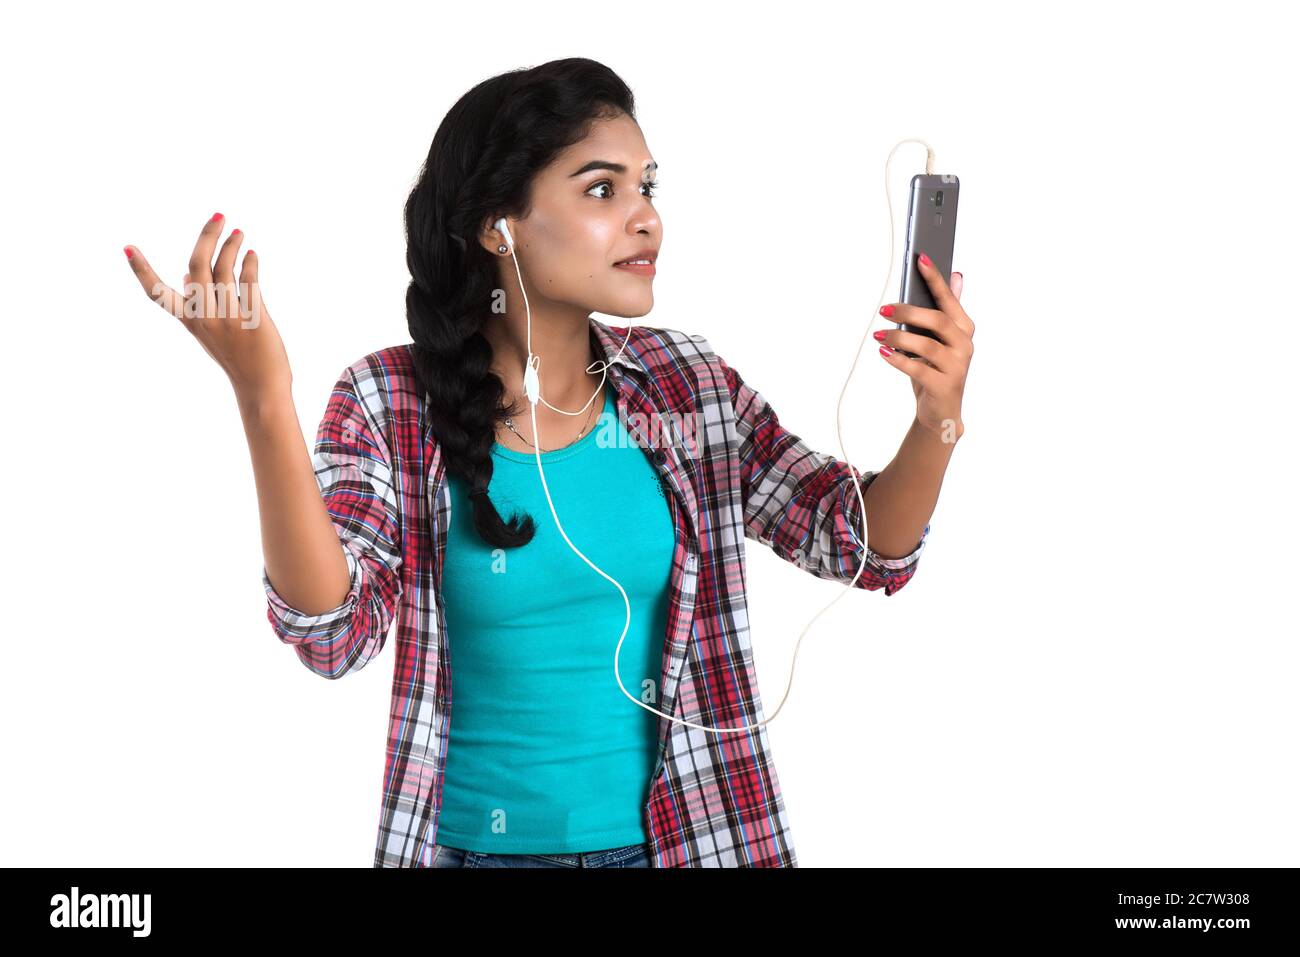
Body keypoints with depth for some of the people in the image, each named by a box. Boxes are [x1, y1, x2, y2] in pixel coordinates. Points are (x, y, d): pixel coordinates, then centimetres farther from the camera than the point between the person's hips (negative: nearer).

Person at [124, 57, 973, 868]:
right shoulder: (391, 408, -10)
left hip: (684, 839, 2)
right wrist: (265, 401, -33)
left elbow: (867, 548, 0)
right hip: (479, 844, -2)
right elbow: (333, 632, -21)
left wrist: (938, 418, -20)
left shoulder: (687, 386, -4)